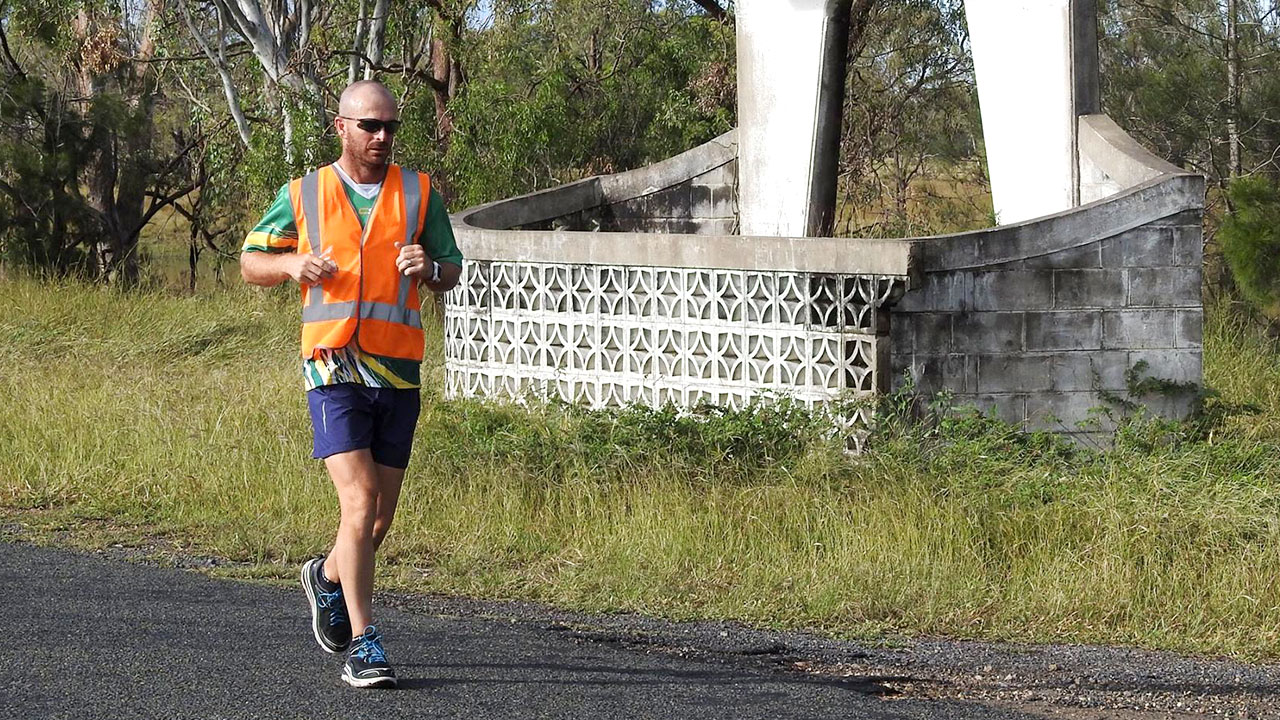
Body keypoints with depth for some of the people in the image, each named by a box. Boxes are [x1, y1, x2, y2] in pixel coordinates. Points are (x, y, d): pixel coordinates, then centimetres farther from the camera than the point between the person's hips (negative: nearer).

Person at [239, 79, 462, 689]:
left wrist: (429, 269, -10)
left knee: (380, 517, 10)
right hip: (334, 368, -3)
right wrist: (293, 263, -9)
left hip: (399, 373, 3)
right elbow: (250, 262, 13)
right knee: (359, 503, -17)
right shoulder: (303, 194, 5)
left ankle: (328, 577, 43)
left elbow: (452, 271, 14)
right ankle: (363, 647, -14)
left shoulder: (420, 193, 8)